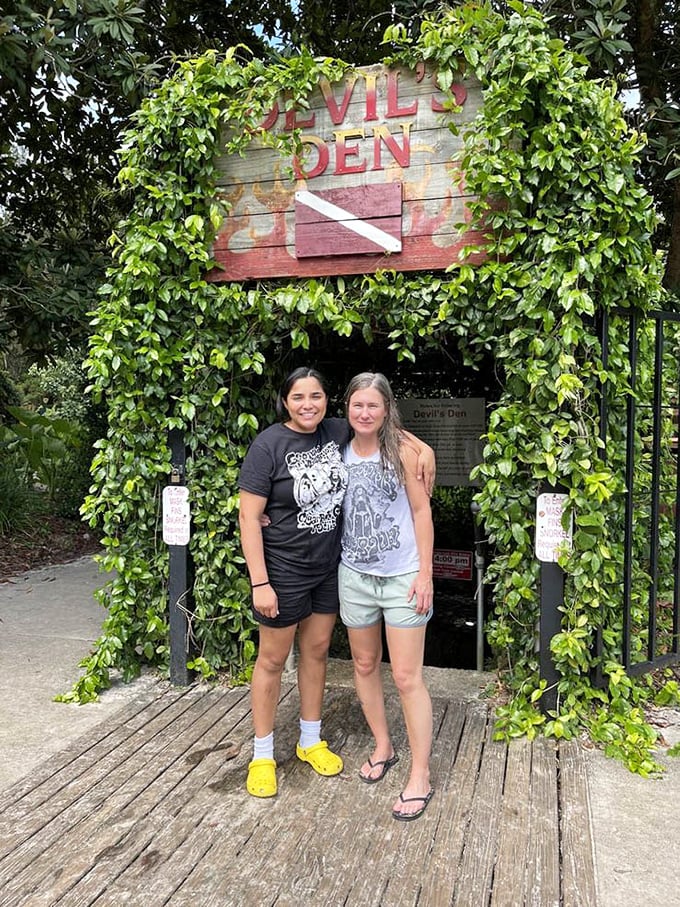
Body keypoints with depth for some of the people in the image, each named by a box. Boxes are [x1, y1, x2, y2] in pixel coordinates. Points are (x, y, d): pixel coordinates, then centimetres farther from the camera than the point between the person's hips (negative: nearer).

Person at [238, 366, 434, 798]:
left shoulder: (338, 432, -3)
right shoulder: (268, 445, -17)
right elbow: (249, 515, -17)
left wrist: (422, 446, -4)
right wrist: (260, 583, -20)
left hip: (330, 567, 5)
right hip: (284, 571, -5)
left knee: (317, 651, 17)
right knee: (272, 659, 8)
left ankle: (311, 740, 36)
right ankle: (262, 755, 25)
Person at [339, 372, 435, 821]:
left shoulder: (401, 450, -8)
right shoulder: (341, 452, 2)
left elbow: (421, 511, -6)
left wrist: (425, 574, -10)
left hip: (402, 577, -4)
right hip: (355, 576, 5)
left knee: (407, 678, -1)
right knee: (365, 665, 17)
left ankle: (421, 778, 13)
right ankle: (383, 747, 38)